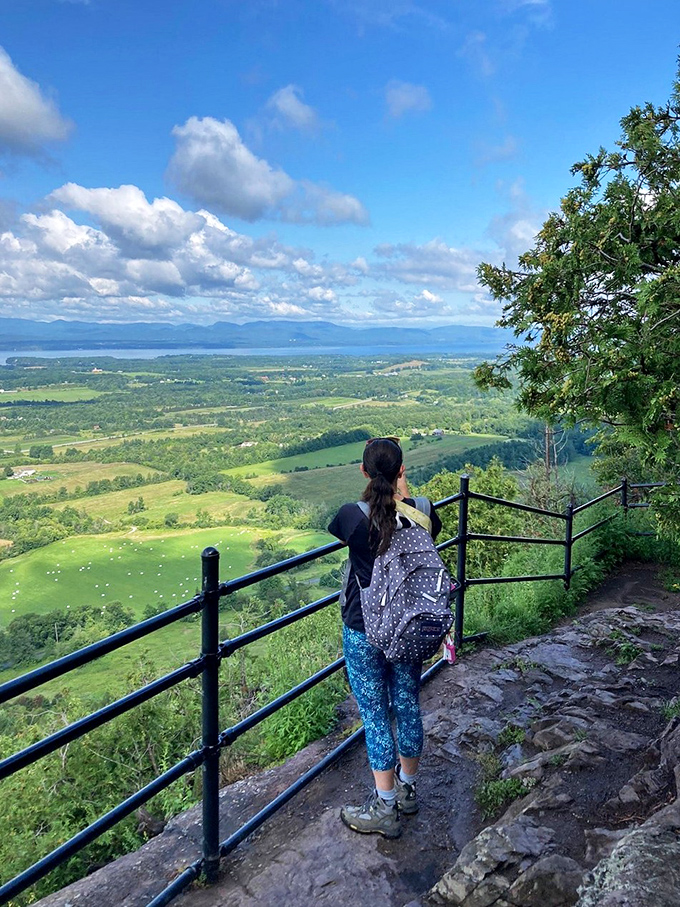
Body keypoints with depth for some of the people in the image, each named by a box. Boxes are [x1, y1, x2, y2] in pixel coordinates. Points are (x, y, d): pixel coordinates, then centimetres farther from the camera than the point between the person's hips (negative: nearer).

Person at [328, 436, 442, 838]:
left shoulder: (354, 516, -19)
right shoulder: (422, 511, -10)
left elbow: (335, 528, 5)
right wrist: (403, 497, 9)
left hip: (363, 631, -4)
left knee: (375, 716, 8)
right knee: (408, 706, 19)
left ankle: (385, 809, 20)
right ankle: (407, 788, 39)